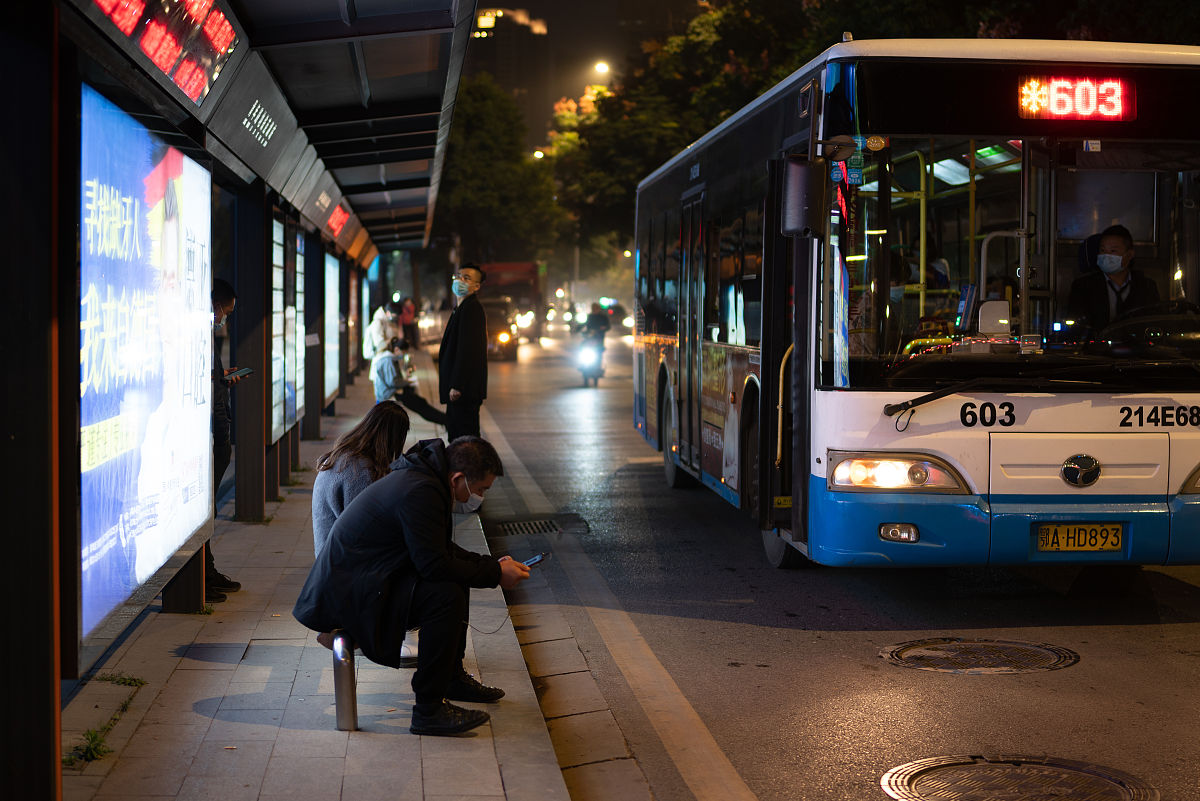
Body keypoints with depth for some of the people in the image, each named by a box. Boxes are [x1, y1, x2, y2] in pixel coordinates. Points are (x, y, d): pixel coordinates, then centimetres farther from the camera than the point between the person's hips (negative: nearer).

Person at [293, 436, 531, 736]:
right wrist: (494, 574, -16)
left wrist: (491, 563, 10)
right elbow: (434, 565, -25)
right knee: (447, 594, -25)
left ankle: (453, 676, 28)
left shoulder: (424, 476, 9)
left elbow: (442, 550, 20)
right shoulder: (419, 492, -24)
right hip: (346, 592, -11)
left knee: (457, 577, 17)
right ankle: (428, 709, -19)